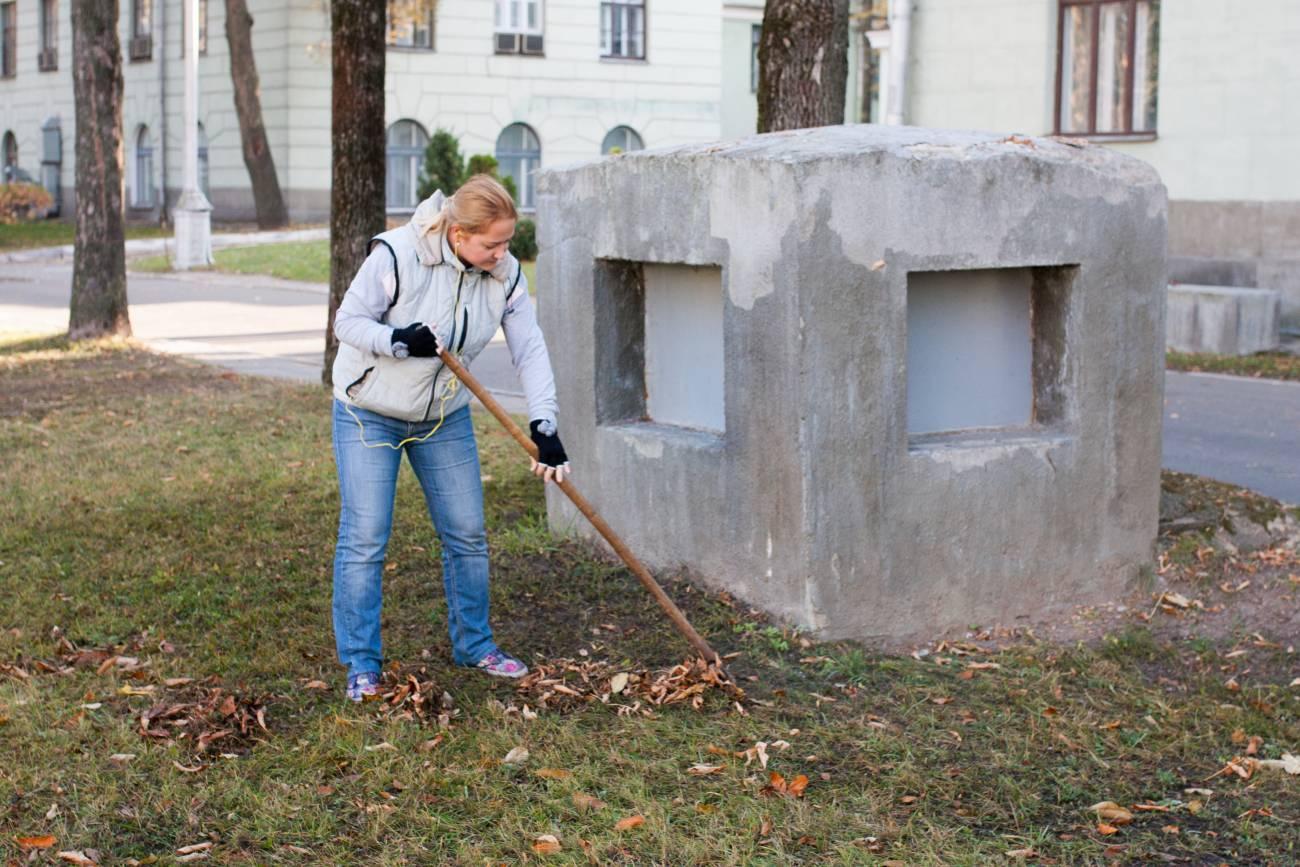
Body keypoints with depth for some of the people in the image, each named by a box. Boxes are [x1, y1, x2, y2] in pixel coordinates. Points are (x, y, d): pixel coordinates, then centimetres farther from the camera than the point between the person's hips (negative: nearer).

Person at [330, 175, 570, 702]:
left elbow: (529, 351, -13)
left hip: (445, 417, 5)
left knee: (467, 534, 8)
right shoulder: (396, 255, -25)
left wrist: (545, 428, -23)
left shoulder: (506, 275, -12)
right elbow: (348, 322, -16)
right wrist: (399, 341, -35)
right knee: (364, 540, -7)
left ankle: (473, 645, 26)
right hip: (369, 413, -4)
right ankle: (361, 666, 4)